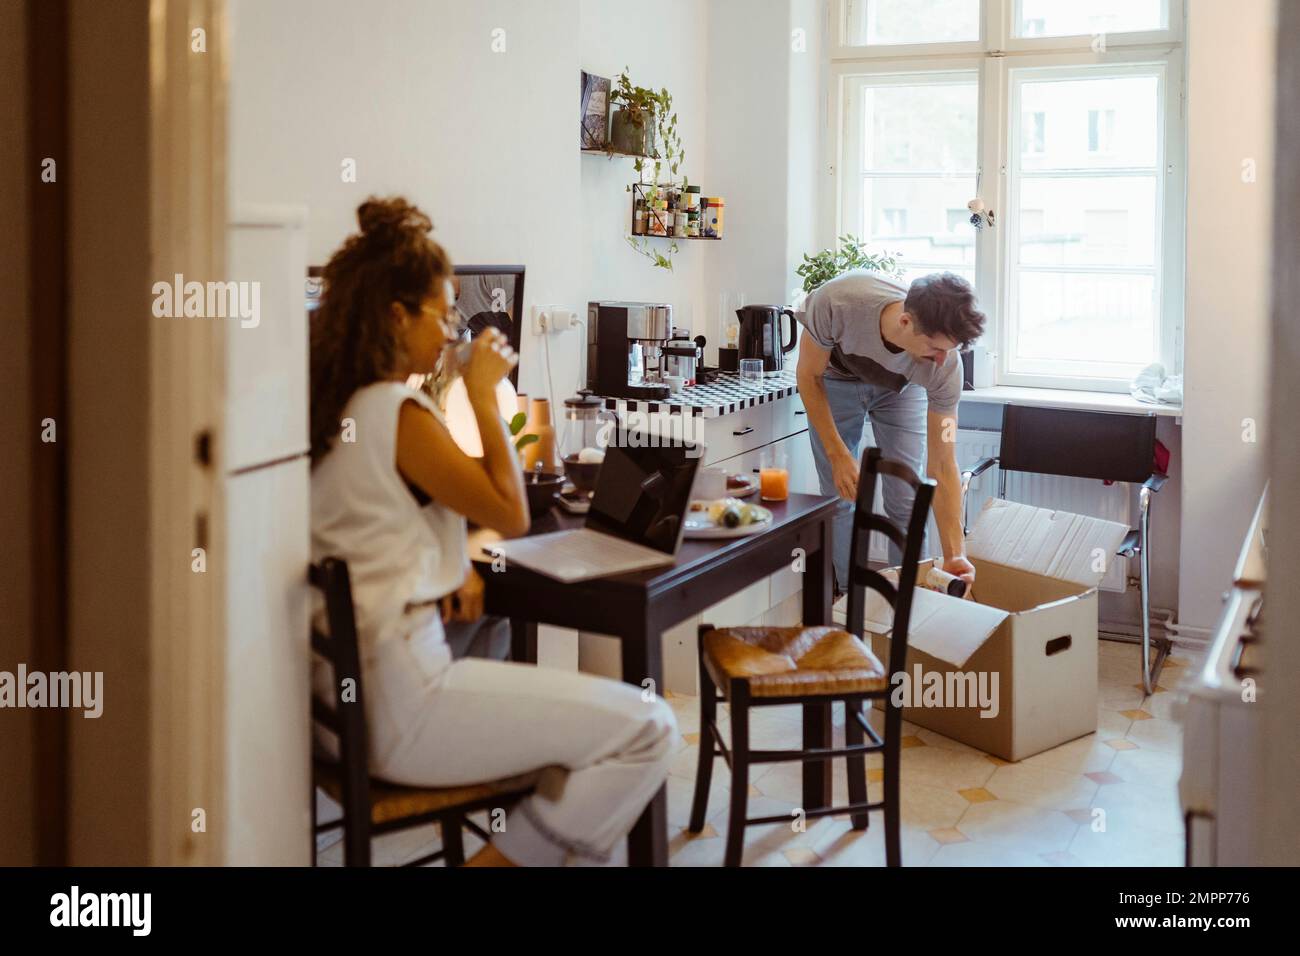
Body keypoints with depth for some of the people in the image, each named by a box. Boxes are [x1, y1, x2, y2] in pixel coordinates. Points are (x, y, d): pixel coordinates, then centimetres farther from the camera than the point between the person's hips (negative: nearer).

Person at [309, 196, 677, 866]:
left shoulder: (327, 408, 10)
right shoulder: (399, 414, -17)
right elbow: (512, 516, -10)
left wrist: (445, 577, 9)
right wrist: (484, 393, -4)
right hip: (395, 705, -10)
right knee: (647, 730, -10)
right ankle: (505, 858, -1)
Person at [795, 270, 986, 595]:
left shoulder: (945, 364, -36)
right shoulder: (837, 301, -42)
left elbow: (942, 467, -29)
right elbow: (809, 375, -22)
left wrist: (955, 556, -35)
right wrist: (838, 455, -27)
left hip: (902, 387, 1)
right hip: (836, 380, 0)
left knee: (907, 501, -7)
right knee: (839, 496, -3)